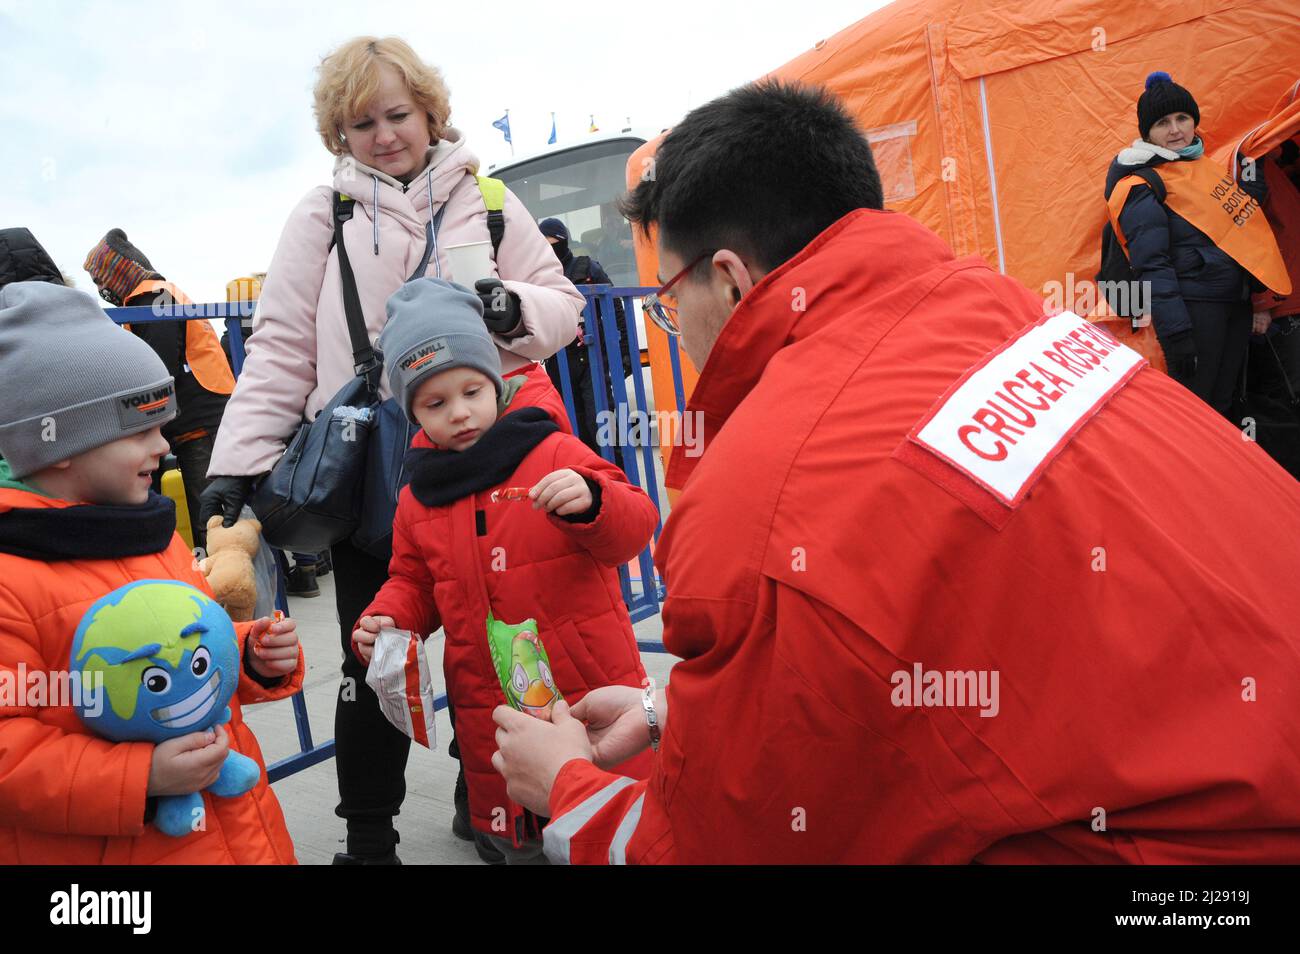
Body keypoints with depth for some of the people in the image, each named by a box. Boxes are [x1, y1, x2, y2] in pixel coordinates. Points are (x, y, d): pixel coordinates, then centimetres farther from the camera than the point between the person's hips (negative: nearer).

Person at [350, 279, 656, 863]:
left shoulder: (554, 454, -8)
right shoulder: (417, 500, 5)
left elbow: (634, 529, -13)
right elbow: (414, 583, 16)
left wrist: (591, 500, -33)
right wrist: (385, 620, -5)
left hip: (590, 687, -4)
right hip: (490, 707, 4)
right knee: (514, 841, 20)